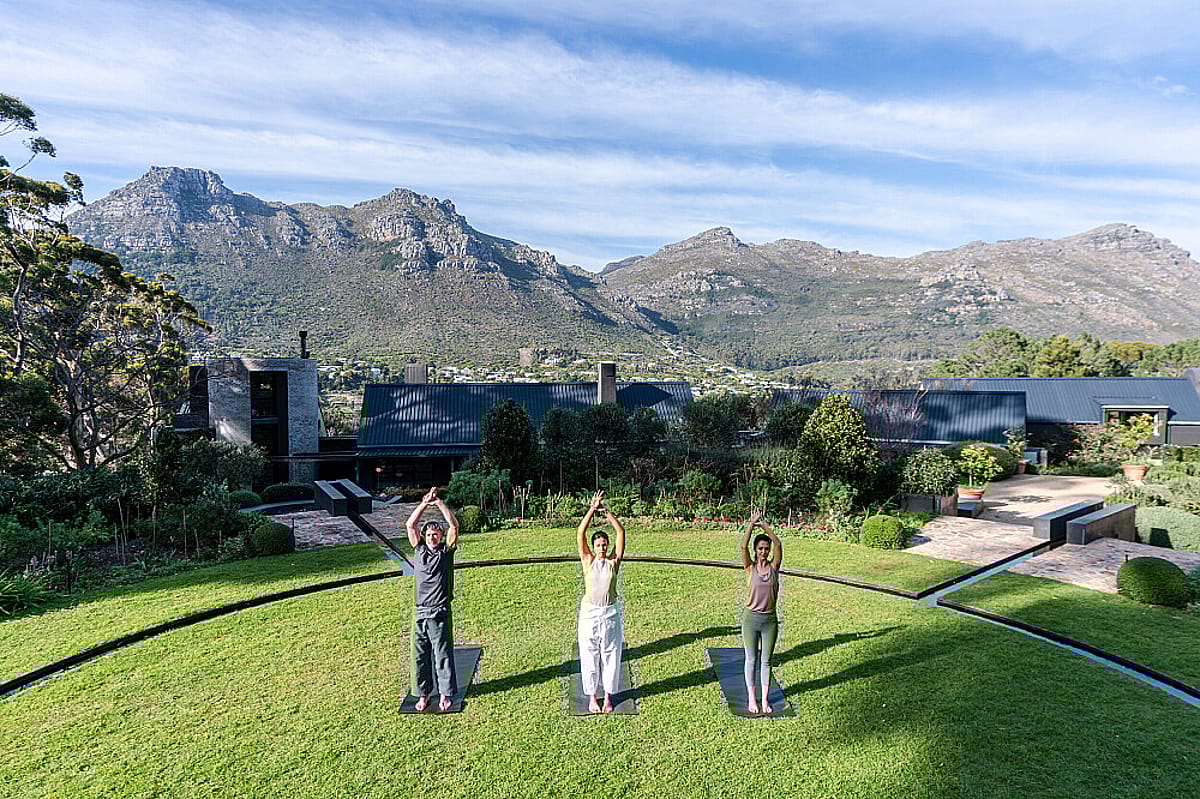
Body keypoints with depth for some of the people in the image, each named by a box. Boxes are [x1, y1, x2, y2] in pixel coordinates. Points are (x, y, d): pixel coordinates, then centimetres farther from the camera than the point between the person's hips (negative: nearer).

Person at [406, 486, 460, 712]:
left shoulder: (446, 551, 1)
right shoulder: (419, 550, 7)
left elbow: (454, 526, -11)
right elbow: (410, 525, -1)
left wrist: (439, 503, -13)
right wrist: (424, 503, -9)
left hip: (440, 613, -3)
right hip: (420, 612, 3)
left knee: (443, 655, 3)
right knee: (420, 656, 10)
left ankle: (446, 695, 15)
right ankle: (423, 694, 24)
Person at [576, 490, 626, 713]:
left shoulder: (613, 562, 1)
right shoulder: (588, 561, -1)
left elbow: (621, 533, -6)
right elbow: (580, 534, -9)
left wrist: (607, 512, -11)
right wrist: (592, 509, -13)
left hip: (611, 613, 1)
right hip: (590, 613, -1)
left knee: (610, 655, 8)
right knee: (590, 656, 7)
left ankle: (608, 697, 22)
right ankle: (592, 696, 21)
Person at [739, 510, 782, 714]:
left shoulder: (774, 567, -1)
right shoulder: (750, 568, -5)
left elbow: (778, 545, -14)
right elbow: (743, 546, -19)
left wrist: (764, 525, -19)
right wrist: (751, 523, -23)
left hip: (770, 620, 1)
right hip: (751, 618, -1)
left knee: (766, 661, 11)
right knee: (751, 659, 10)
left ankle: (765, 700, 22)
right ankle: (751, 699, 21)